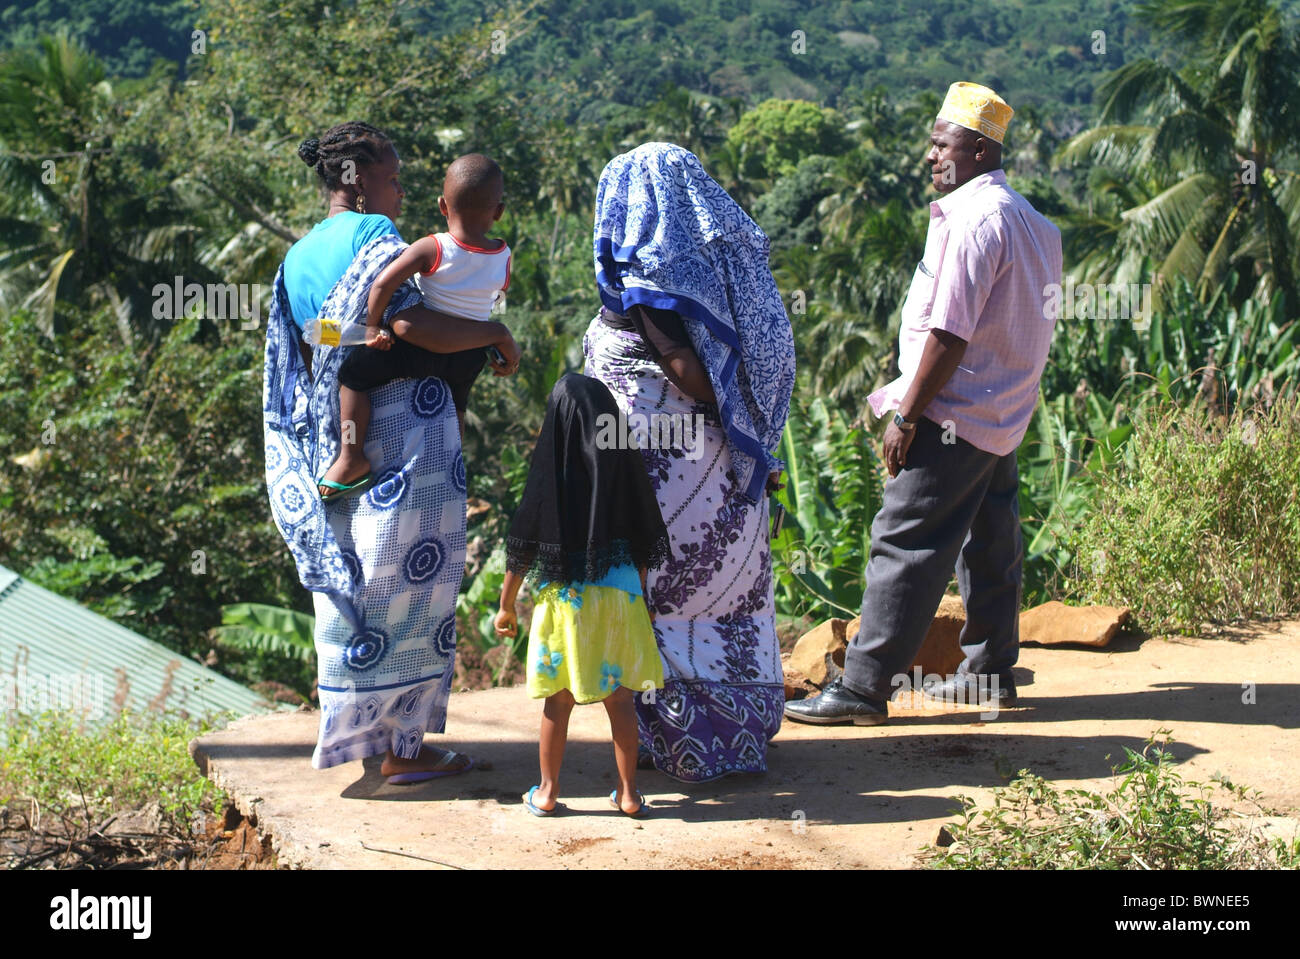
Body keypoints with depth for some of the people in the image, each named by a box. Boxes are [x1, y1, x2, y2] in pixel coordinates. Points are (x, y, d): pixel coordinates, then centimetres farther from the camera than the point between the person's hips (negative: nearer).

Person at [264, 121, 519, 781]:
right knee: (409, 588, 0)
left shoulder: (297, 259, 13)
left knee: (358, 587, 16)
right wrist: (495, 335, -15)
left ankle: (365, 732, 25)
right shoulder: (374, 238, -11)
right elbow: (410, 323, -26)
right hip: (407, 442, -8)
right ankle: (403, 748, 6)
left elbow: (297, 369, 15)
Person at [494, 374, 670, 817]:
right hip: (619, 596, 2)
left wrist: (506, 605, 6)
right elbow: (644, 543, 4)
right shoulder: (624, 465, -4)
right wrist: (641, 596, 18)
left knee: (558, 700, 9)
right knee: (620, 697, 11)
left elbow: (523, 548, -6)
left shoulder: (550, 469, -10)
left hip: (564, 598, -2)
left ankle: (547, 792, 19)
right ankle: (628, 792, 17)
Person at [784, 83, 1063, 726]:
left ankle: (863, 686, -5)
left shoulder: (973, 218, -17)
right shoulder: (1029, 220, 14)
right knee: (989, 545, 16)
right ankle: (991, 673, 25)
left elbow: (950, 332, -21)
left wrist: (907, 414, -17)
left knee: (904, 545, -7)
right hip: (1003, 416, 10)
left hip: (955, 416, -10)